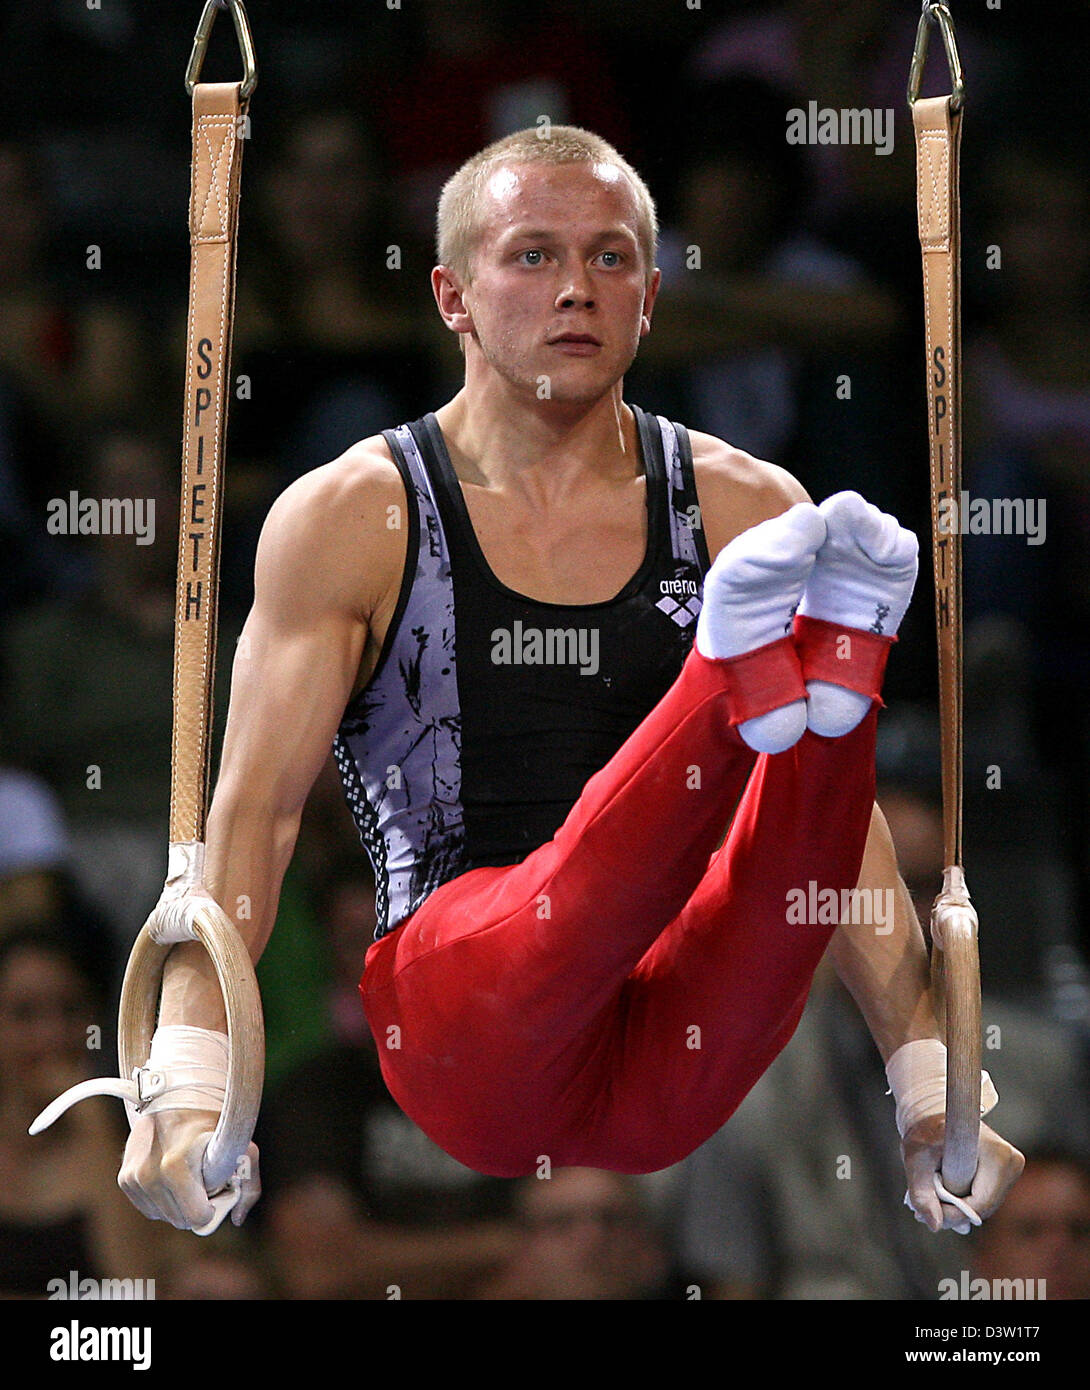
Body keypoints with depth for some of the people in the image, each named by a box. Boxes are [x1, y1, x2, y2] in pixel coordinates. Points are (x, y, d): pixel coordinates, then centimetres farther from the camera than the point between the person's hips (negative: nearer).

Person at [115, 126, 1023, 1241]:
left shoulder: (747, 509, 14)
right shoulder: (352, 520, 8)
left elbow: (856, 843, 13)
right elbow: (251, 812, 1)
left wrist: (932, 1083, 1)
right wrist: (186, 1087, -14)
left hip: (675, 1071, 3)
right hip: (465, 1048, -2)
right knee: (575, 901, -38)